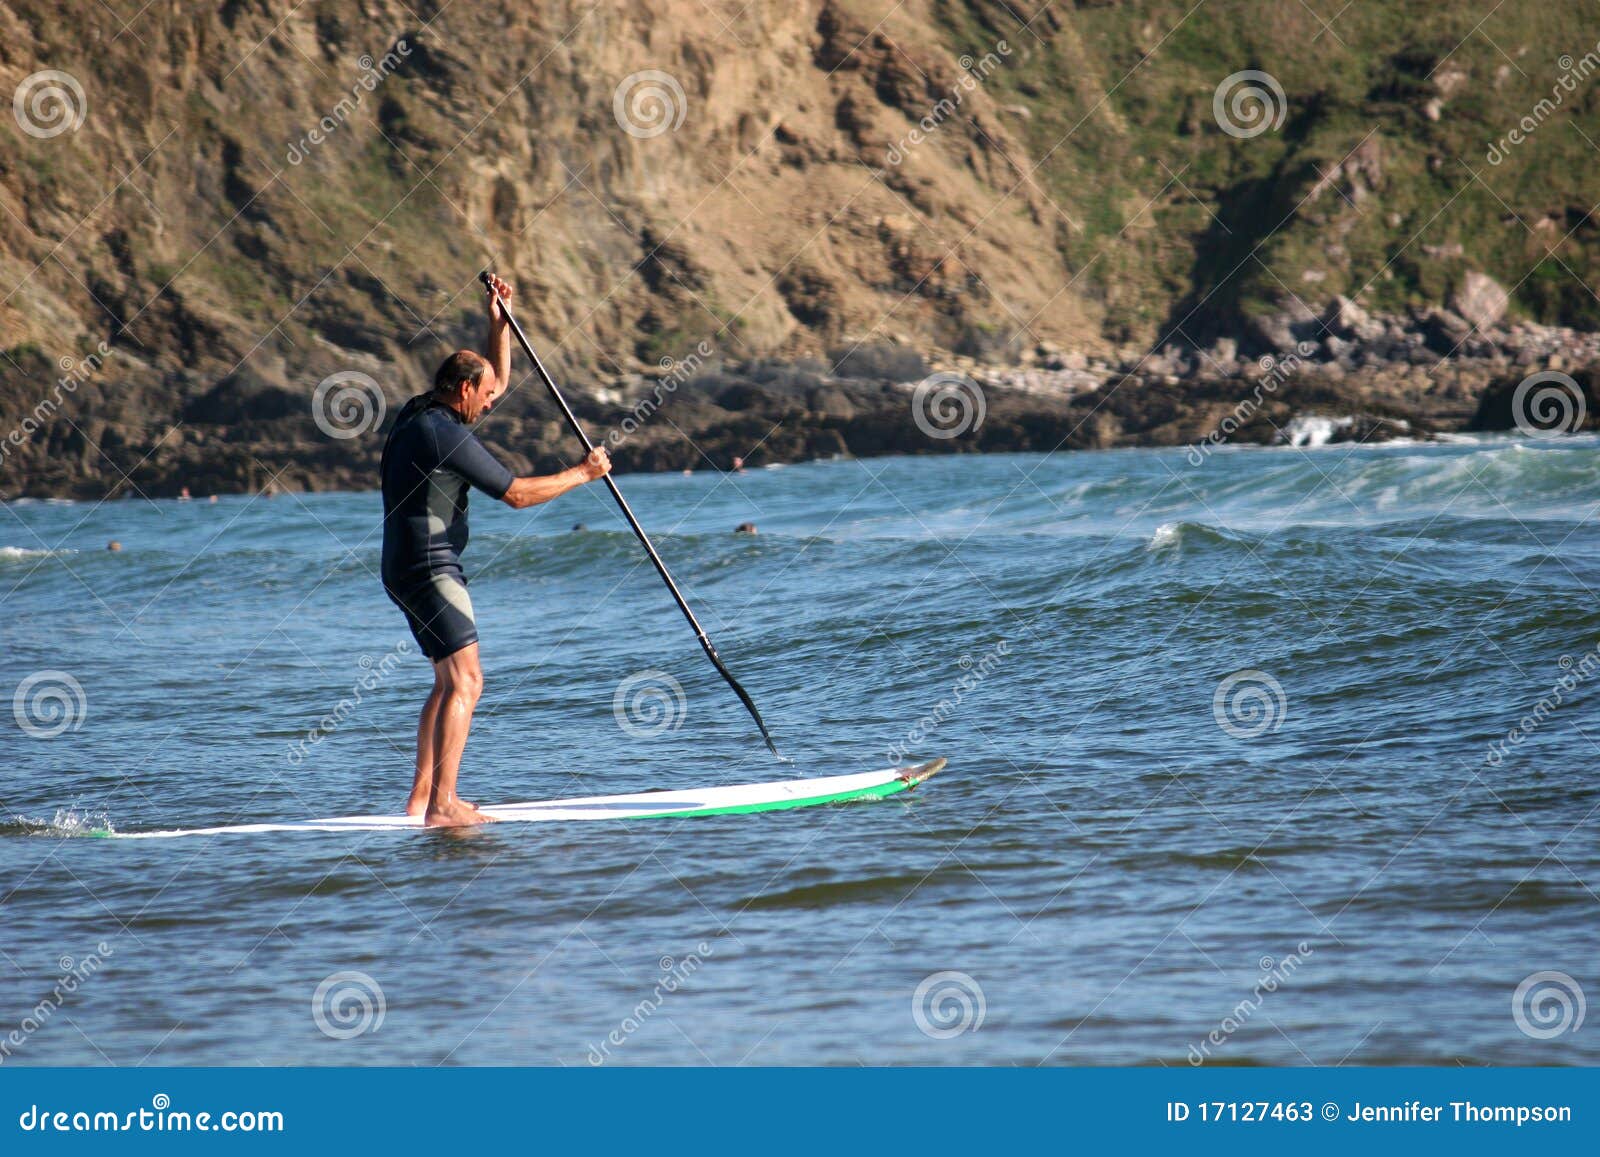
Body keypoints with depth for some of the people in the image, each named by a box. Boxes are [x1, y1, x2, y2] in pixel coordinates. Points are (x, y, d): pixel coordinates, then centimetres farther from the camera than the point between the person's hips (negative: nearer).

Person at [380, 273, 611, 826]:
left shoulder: (420, 414, 13)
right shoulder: (446, 434, -17)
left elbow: (499, 381, 28)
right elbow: (517, 494, -14)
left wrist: (498, 323, 17)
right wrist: (583, 473, -4)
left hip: (408, 568, 11)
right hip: (430, 568, -11)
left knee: (450, 682, 18)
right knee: (464, 682, -15)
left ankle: (422, 796, 19)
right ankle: (442, 806, -23)